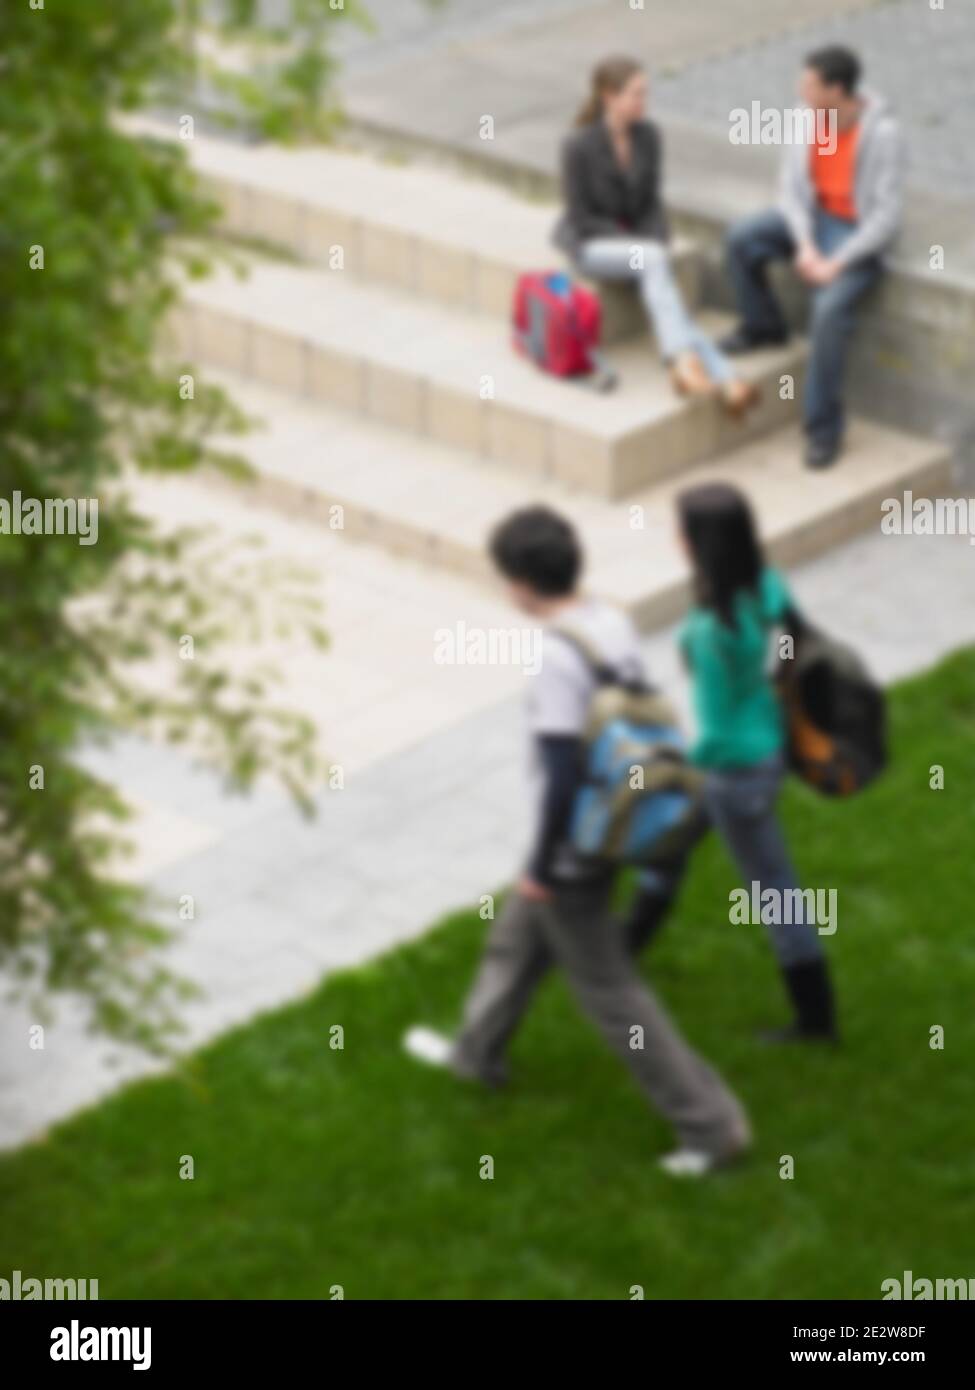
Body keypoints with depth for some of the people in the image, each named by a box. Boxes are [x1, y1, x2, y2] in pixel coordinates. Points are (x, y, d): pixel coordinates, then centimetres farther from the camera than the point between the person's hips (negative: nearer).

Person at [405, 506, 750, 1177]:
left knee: (610, 990, 4)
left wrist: (540, 866, -15)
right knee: (517, 940, 28)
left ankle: (709, 1124, 9)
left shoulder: (556, 658, -28)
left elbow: (562, 776, -27)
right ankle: (478, 1051, 50)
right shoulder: (615, 622, -2)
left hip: (574, 847, -9)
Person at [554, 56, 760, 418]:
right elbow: (581, 217, -14)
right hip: (587, 243, -5)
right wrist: (648, 250, -17)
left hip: (634, 242, 5)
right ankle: (685, 361, -45)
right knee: (654, 261, -33)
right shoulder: (579, 146, -17)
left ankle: (725, 381, -38)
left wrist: (656, 245, -11)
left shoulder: (648, 136, -3)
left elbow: (651, 202, 7)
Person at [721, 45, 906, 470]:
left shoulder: (883, 134, -25)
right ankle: (764, 326, 12)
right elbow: (792, 187, -3)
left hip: (860, 234, -6)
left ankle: (823, 426, -17)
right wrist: (804, 244, -18)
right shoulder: (807, 118, -9)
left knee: (830, 308, -29)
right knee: (741, 239, -15)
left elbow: (887, 215, -24)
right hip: (814, 217, 6)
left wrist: (836, 263, -26)